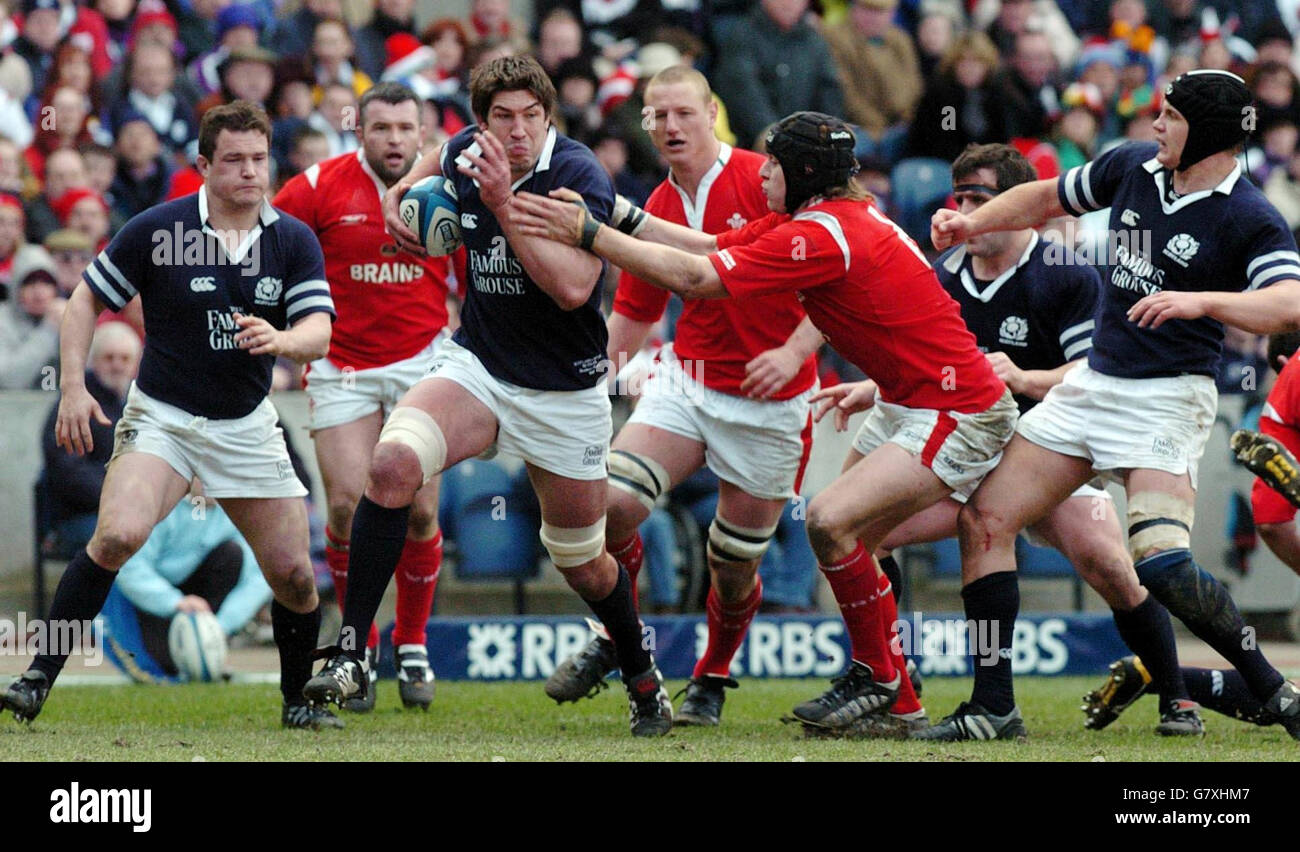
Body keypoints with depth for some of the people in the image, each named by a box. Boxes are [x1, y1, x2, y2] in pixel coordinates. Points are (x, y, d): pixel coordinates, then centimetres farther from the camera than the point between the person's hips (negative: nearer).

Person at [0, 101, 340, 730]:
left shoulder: (294, 241, -2)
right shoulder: (157, 230, -10)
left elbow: (319, 334, -11)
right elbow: (86, 300, 1)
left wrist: (281, 339, -34)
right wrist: (73, 388, -9)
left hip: (245, 425, 3)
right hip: (161, 415, -3)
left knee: (292, 573, 0)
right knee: (119, 534, -28)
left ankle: (299, 700, 24)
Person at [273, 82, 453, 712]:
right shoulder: (320, 187, -7)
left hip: (420, 363, 1)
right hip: (342, 368, -1)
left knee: (418, 511, -3)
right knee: (348, 505, -10)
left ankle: (412, 646, 14)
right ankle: (358, 647, 6)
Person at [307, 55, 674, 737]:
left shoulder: (580, 177, -19)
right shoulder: (466, 152, -4)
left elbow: (573, 288, -31)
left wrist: (505, 205, -33)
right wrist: (401, 192, 7)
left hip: (565, 392, -3)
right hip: (475, 366, 3)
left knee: (582, 563, 10)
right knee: (393, 463, -27)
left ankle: (641, 676, 40)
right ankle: (350, 651, -23)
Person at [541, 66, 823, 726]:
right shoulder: (658, 212, 6)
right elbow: (633, 314, 17)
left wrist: (793, 353, -25)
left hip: (770, 403, -4)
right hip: (686, 380, 4)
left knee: (735, 562, 2)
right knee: (612, 499, -16)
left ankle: (712, 680, 28)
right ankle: (613, 642, 7)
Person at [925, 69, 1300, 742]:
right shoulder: (1134, 167, 6)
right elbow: (1048, 198, 22)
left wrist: (1200, 301, -42)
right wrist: (973, 223, 8)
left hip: (1167, 399, -7)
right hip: (1094, 382, 7)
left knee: (1160, 564, -24)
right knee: (983, 520, 0)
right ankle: (992, 706, 5)